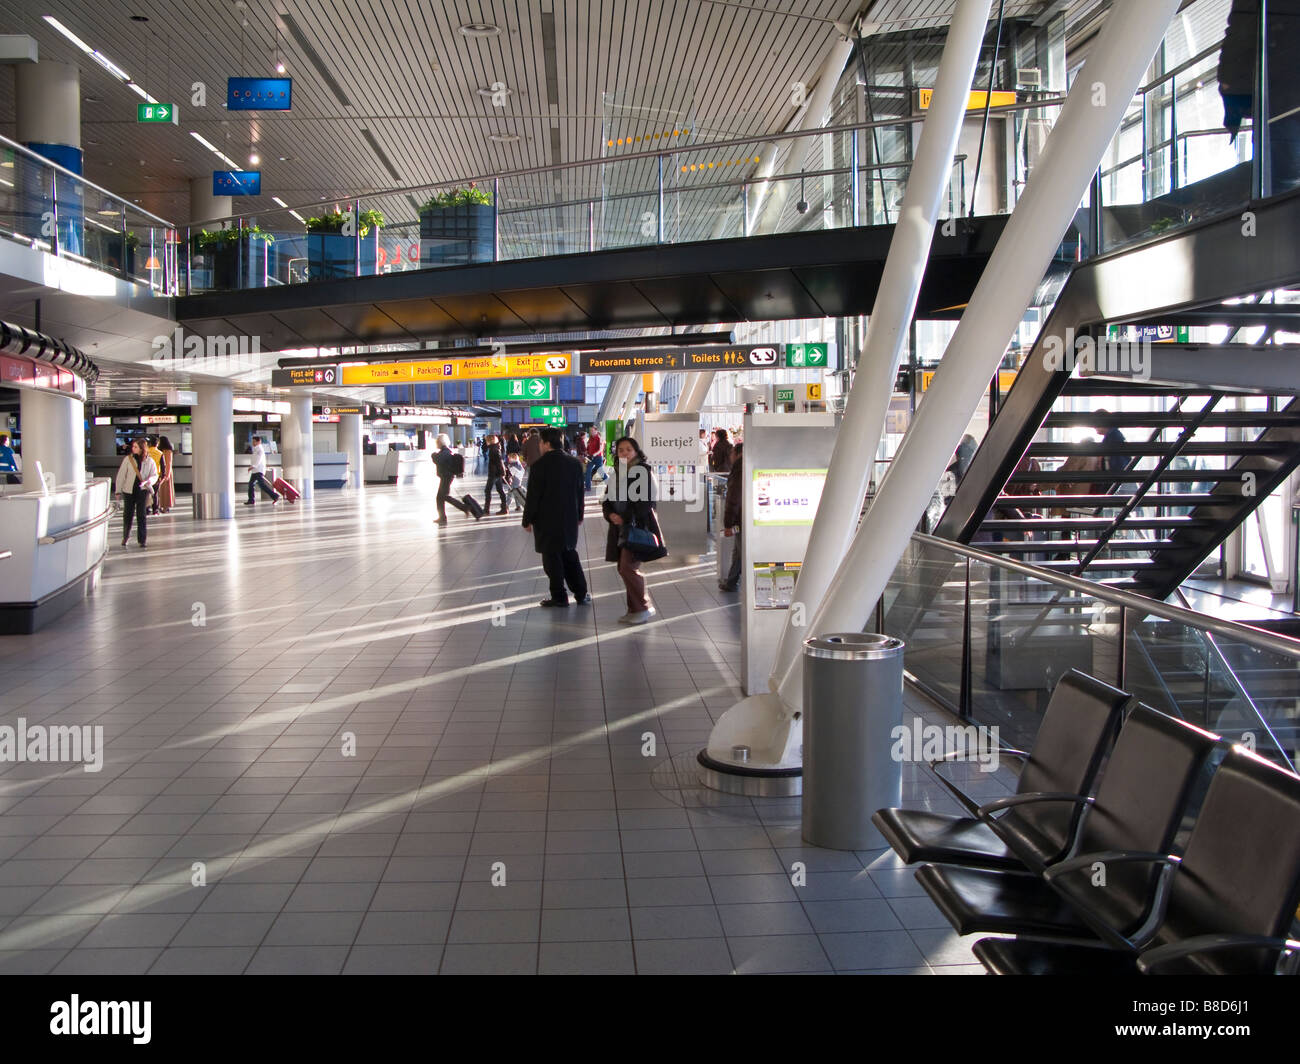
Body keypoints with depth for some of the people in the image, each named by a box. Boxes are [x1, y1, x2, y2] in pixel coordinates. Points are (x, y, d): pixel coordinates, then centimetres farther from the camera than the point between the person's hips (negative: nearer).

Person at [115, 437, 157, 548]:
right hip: (129, 490, 1)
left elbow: (154, 476, 0)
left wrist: (147, 481, -22)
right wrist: (118, 490, -2)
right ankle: (125, 536, 29)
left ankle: (142, 540, 4)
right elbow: (121, 475, 2)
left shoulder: (150, 461, 0)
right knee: (128, 514, 8)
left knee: (141, 515, -2)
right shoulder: (128, 459, -1)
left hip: (143, 490, -1)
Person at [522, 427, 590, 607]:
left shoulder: (539, 465, -15)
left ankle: (559, 597, 8)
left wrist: (527, 520, -4)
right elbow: (579, 492, 9)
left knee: (552, 558, 3)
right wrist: (579, 515, 19)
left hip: (547, 520, -6)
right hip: (569, 519, 6)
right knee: (570, 554, 17)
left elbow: (533, 496, -13)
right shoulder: (575, 463, 3)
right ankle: (581, 594, 19)